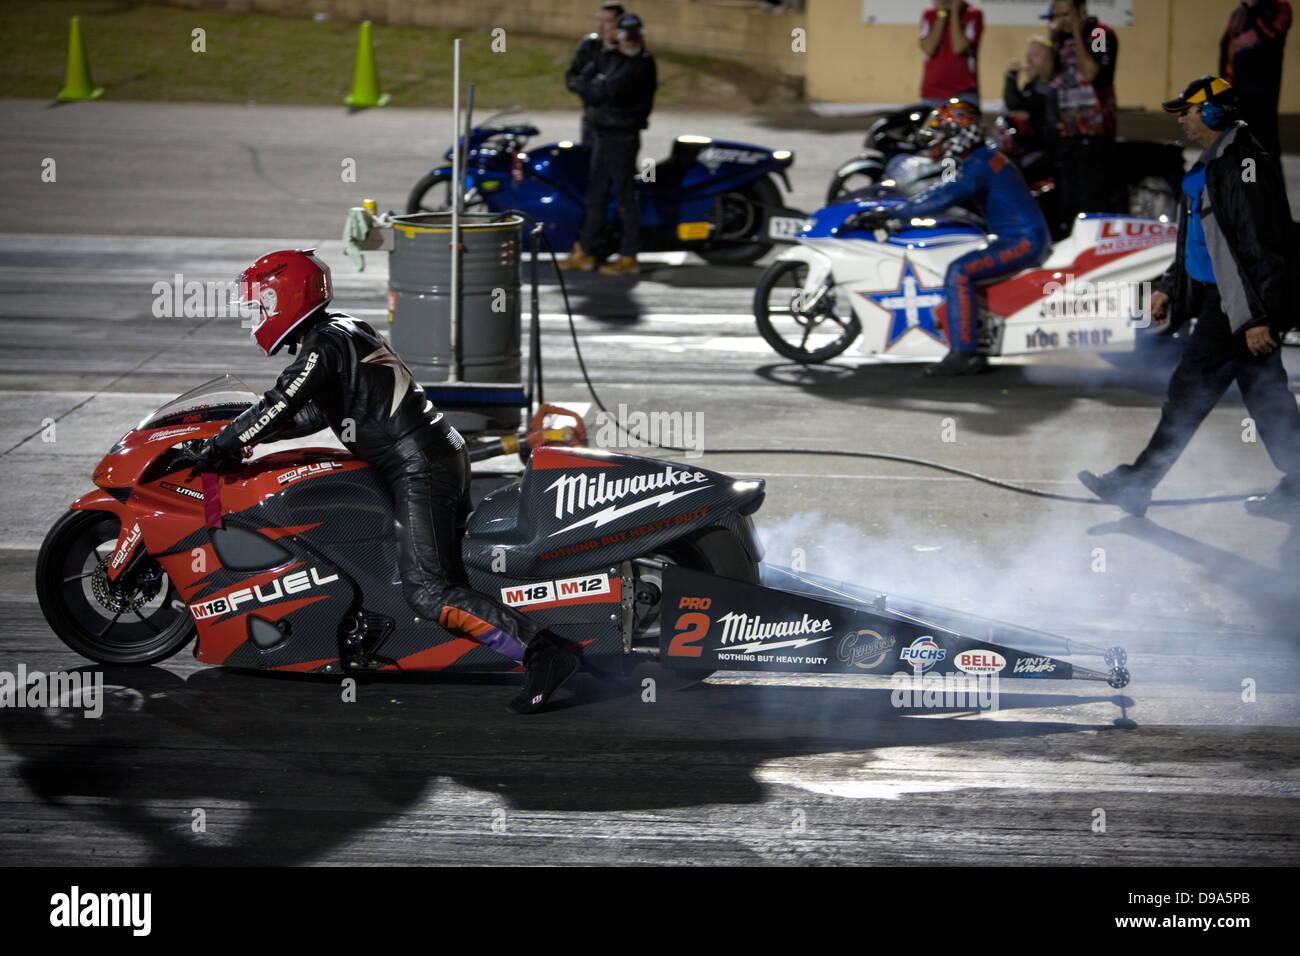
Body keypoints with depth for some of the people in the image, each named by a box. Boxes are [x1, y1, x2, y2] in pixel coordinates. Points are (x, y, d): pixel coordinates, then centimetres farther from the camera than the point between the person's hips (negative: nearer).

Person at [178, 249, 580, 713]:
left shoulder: (325, 344, -11)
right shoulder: (345, 330, 19)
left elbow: (280, 407, -16)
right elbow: (313, 414, 27)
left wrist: (217, 447, -7)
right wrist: (241, 433, 23)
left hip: (419, 472, -10)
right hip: (445, 458, 10)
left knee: (429, 593, -17)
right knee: (453, 565, 25)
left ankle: (539, 650, -23)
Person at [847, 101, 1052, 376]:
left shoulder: (980, 165, -15)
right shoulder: (986, 159, 19)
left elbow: (943, 198, -27)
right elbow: (946, 192, 26)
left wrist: (888, 214, -26)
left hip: (1024, 241, -11)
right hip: (1027, 238, 11)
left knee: (959, 271, -25)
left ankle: (963, 353, -31)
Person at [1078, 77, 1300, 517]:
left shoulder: (1242, 164, -18)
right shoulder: (1214, 164, 16)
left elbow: (1261, 244, -23)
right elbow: (1197, 241, 27)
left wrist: (1257, 316, -24)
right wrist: (1170, 288, 24)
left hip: (1239, 304, -11)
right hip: (1227, 300, 11)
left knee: (1189, 392, -5)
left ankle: (1134, 486, -1)